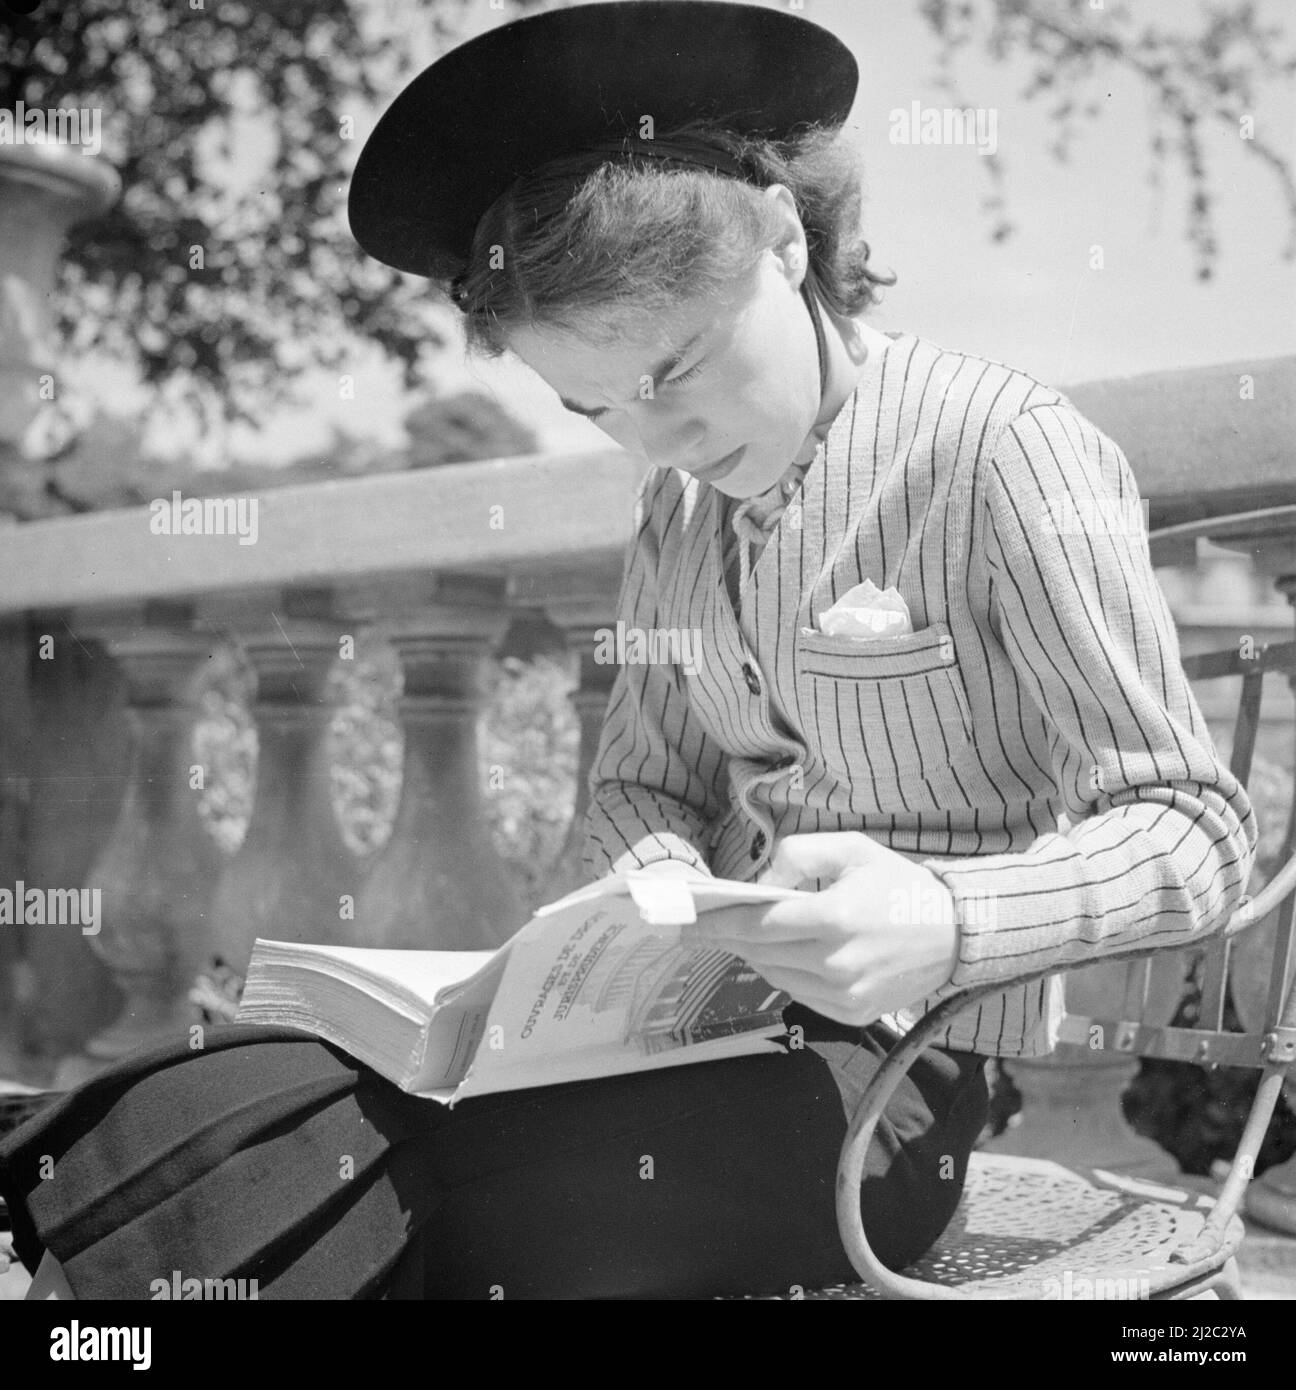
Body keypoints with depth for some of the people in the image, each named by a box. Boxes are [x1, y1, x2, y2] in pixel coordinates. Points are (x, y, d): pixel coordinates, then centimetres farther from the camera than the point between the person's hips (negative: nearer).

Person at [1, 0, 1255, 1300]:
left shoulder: (1002, 451, -12)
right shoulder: (681, 500, 11)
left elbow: (1193, 829, -14)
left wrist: (941, 924, -32)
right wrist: (667, 889, -7)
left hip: (898, 1068, -6)